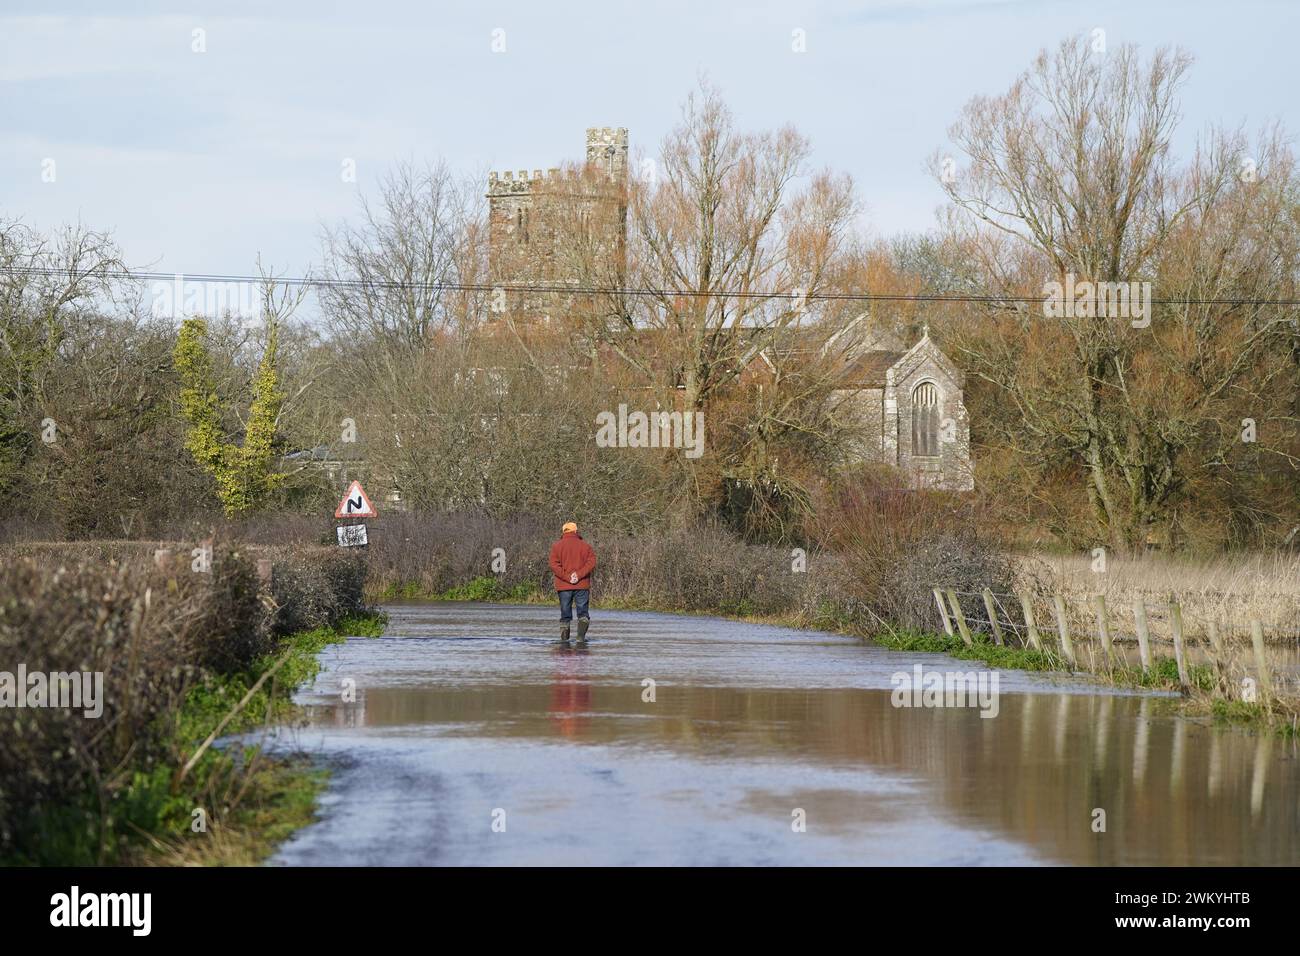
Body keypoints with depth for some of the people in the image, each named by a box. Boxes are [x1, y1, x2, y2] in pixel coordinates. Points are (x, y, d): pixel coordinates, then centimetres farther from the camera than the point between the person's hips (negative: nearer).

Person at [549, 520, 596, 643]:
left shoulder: (557, 546, 4)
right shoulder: (585, 546, 5)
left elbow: (554, 565, -8)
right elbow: (591, 562, -7)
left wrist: (567, 577, -12)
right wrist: (579, 574, -13)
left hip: (563, 586, 0)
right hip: (582, 585, 0)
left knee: (565, 614, 6)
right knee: (583, 613, 4)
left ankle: (564, 638, 2)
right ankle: (581, 636, -10)